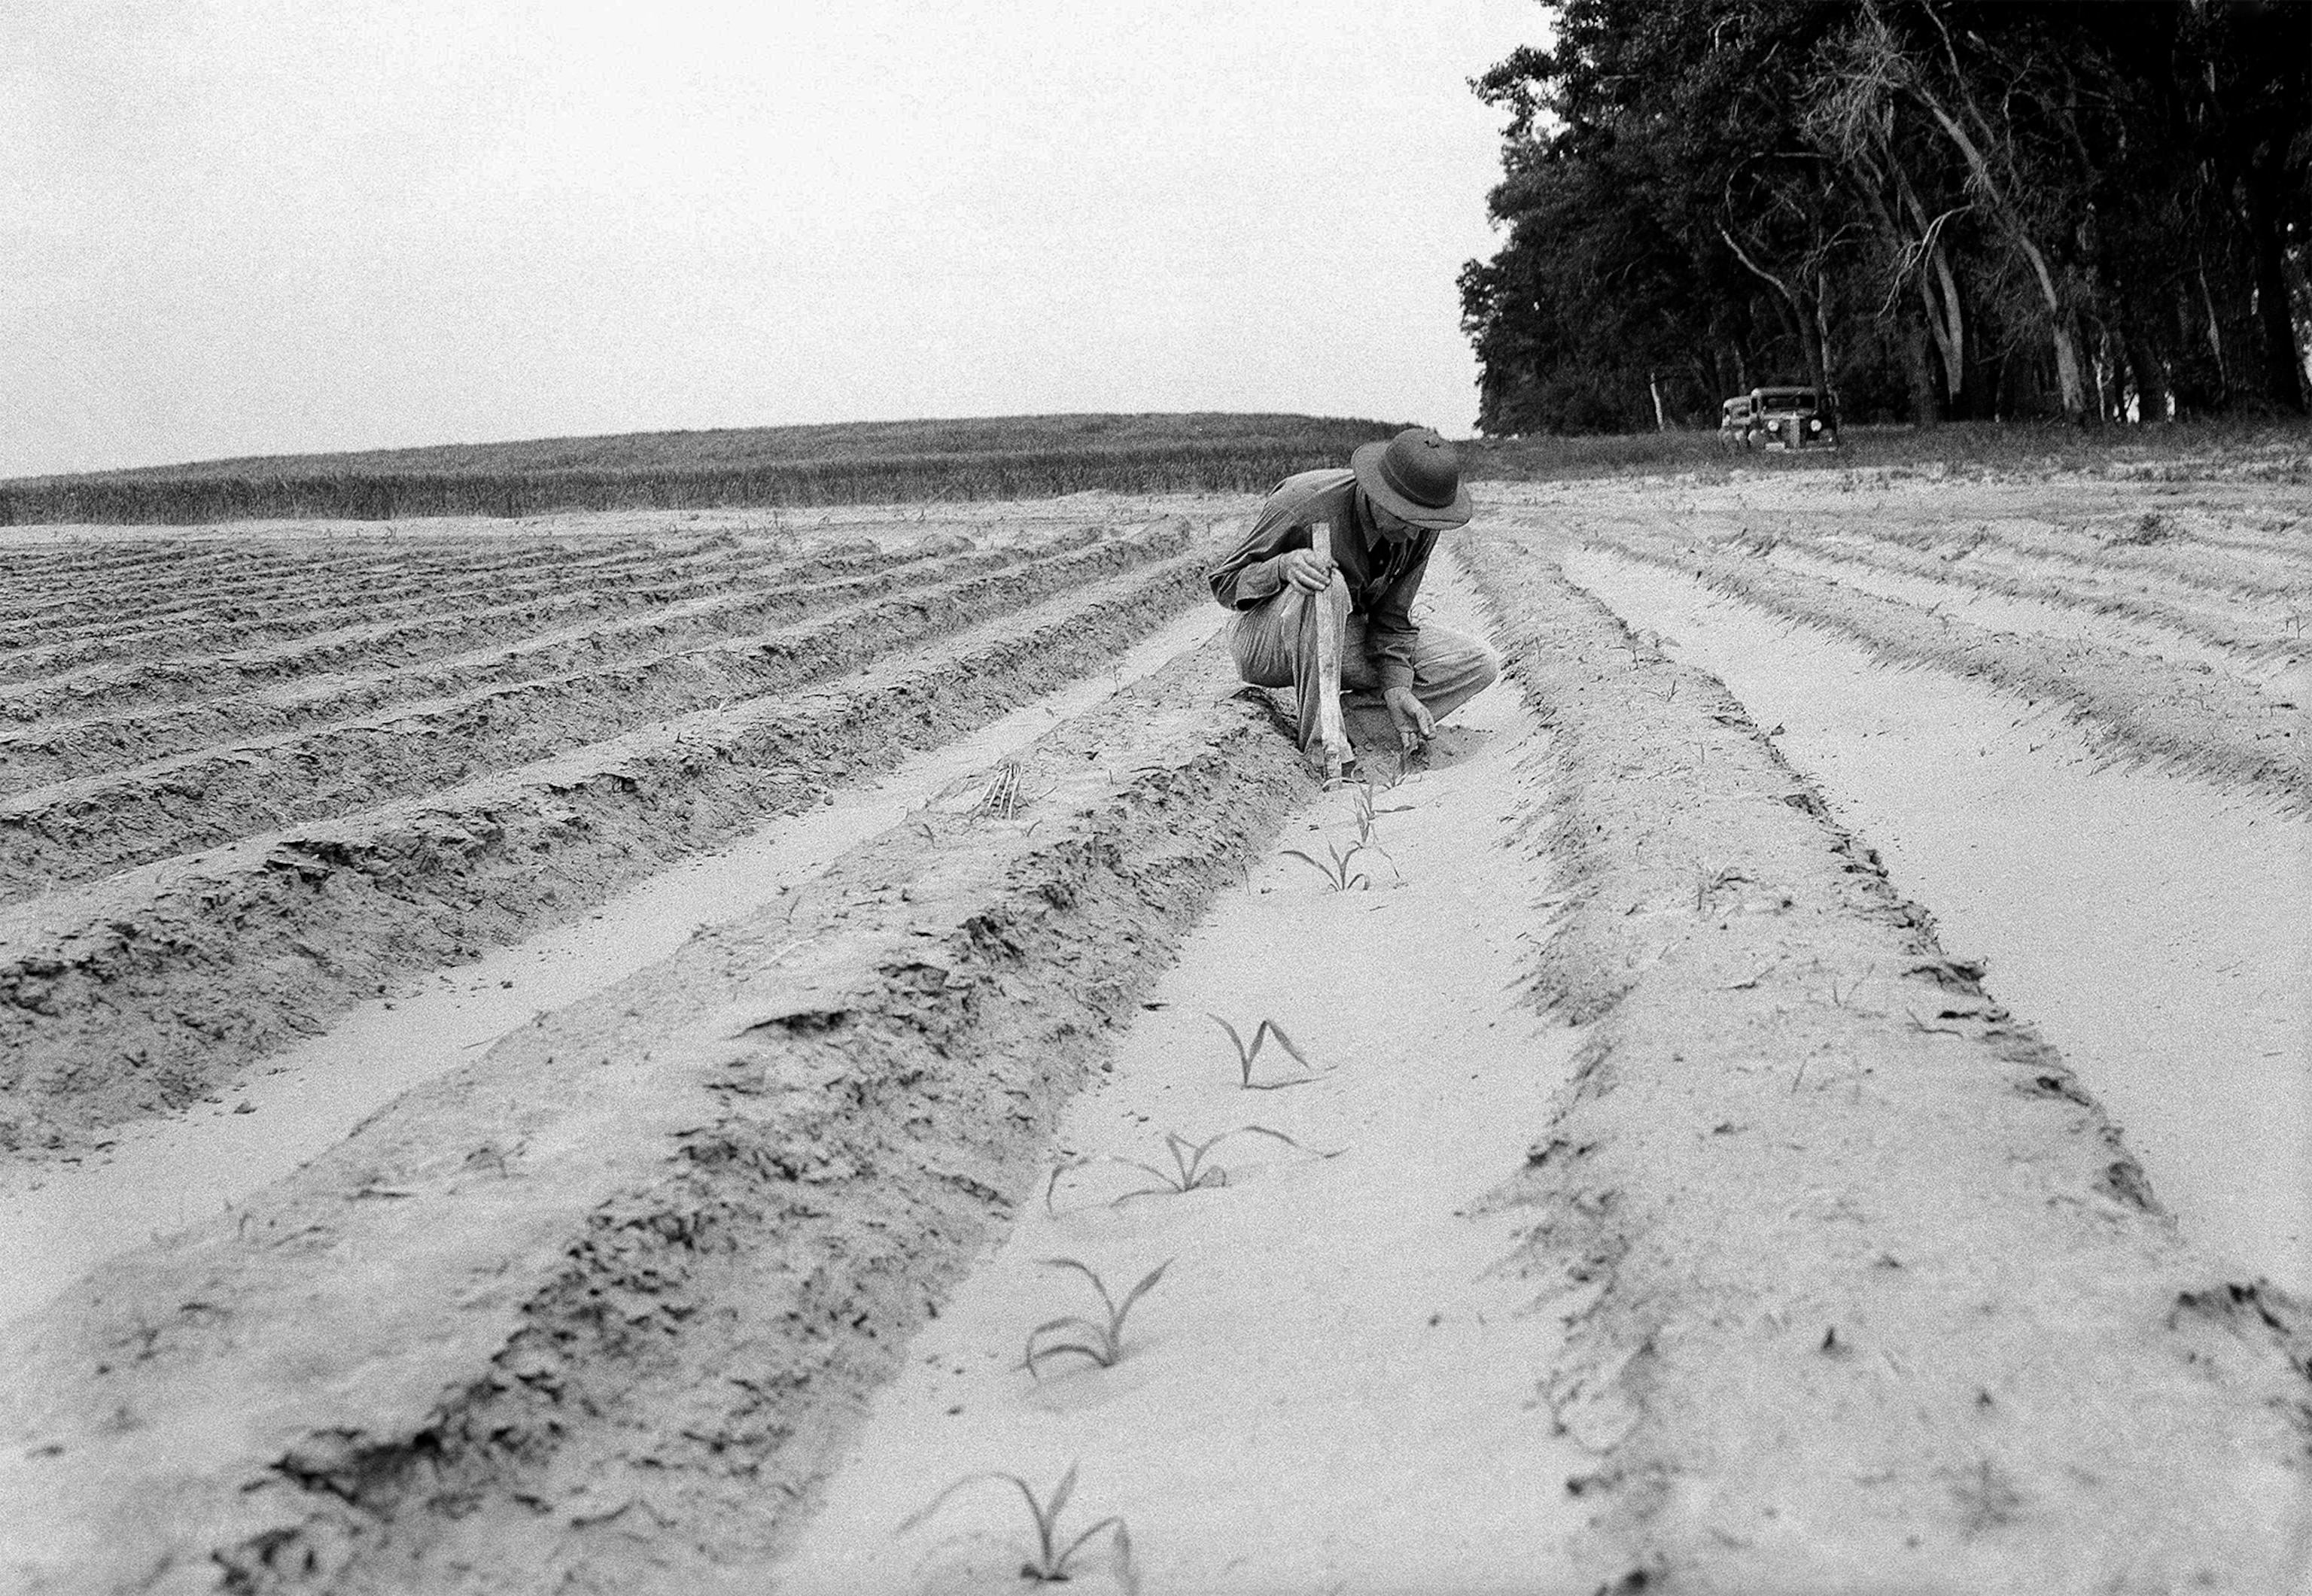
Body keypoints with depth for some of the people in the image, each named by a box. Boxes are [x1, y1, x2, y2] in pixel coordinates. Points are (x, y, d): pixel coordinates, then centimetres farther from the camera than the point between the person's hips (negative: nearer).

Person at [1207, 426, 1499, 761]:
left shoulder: (1421, 529, -12)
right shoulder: (1302, 503, -27)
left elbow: (1392, 617, -4)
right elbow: (1224, 584, -18)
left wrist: (1397, 689, -20)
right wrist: (1284, 566, -38)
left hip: (1343, 641, 6)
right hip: (1265, 647, -5)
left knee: (1479, 664, -10)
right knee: (1324, 585, -40)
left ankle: (1340, 719, -17)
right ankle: (1317, 742, -29)